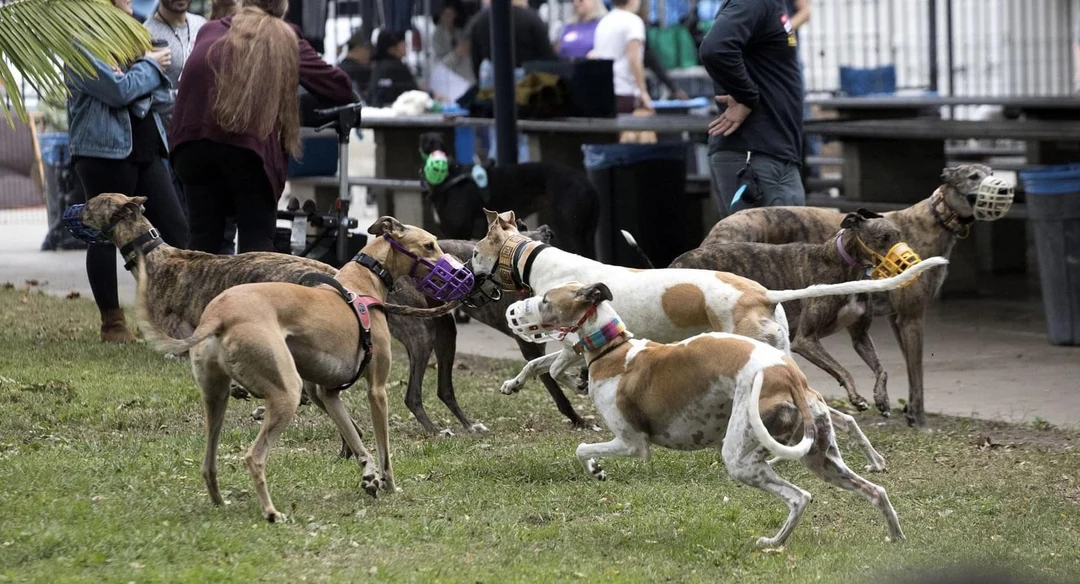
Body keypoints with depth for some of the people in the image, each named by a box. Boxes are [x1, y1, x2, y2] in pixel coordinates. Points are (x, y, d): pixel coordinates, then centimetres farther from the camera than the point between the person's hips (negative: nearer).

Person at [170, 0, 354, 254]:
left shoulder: (210, 31, 25)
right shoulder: (285, 40, 15)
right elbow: (341, 89, 16)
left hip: (194, 139, 3)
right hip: (249, 145, -3)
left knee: (204, 237, 9)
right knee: (257, 242, 3)